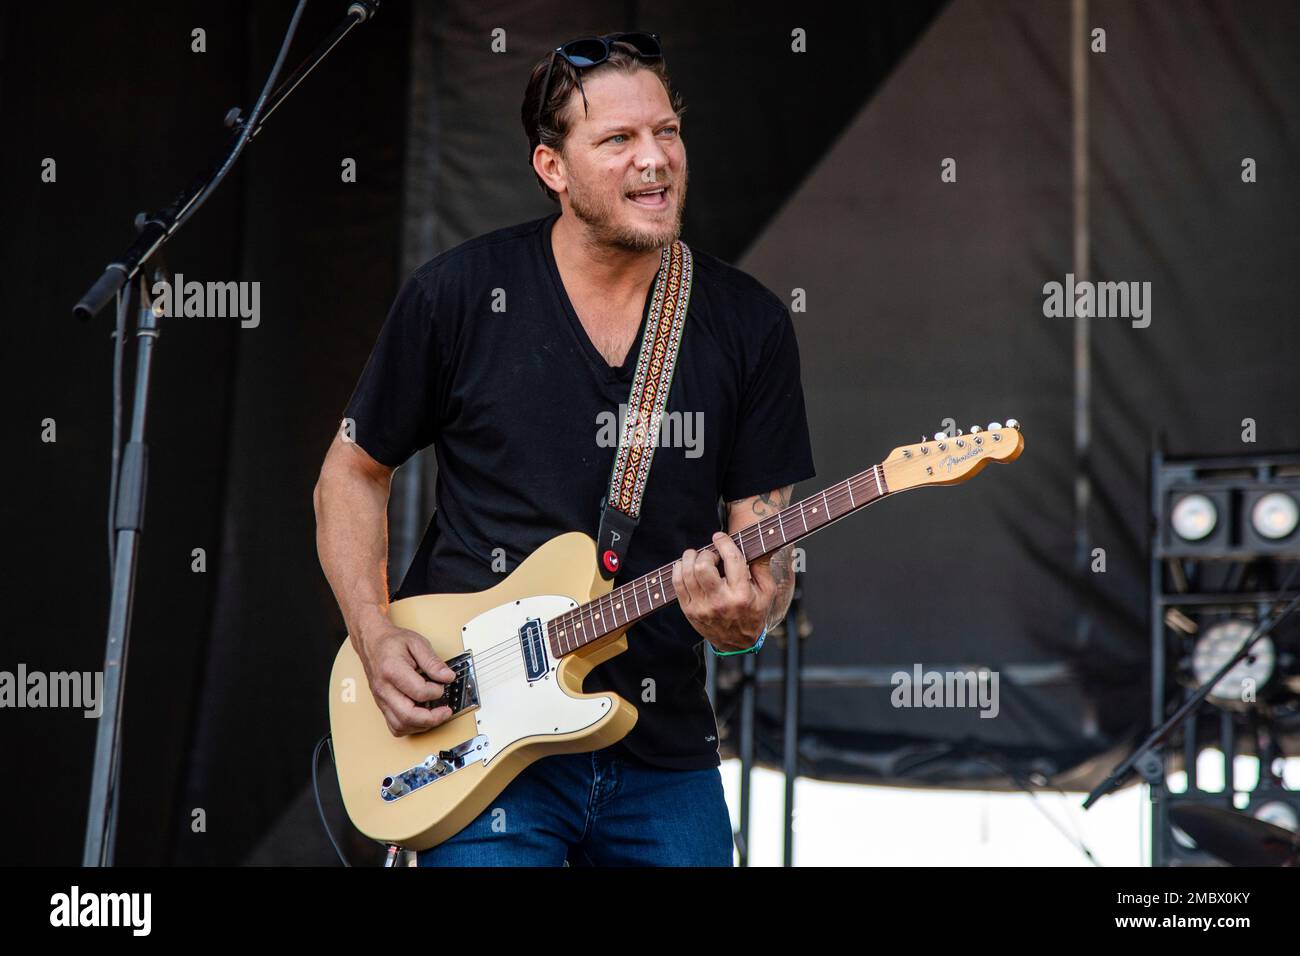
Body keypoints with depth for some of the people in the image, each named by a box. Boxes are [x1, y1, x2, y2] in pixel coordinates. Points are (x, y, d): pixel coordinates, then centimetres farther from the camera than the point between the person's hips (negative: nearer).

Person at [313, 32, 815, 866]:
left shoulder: (747, 323, 1)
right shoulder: (459, 296, -5)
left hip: (664, 755, 3)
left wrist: (751, 615, -19)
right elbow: (354, 472, 6)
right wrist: (376, 636, -6)